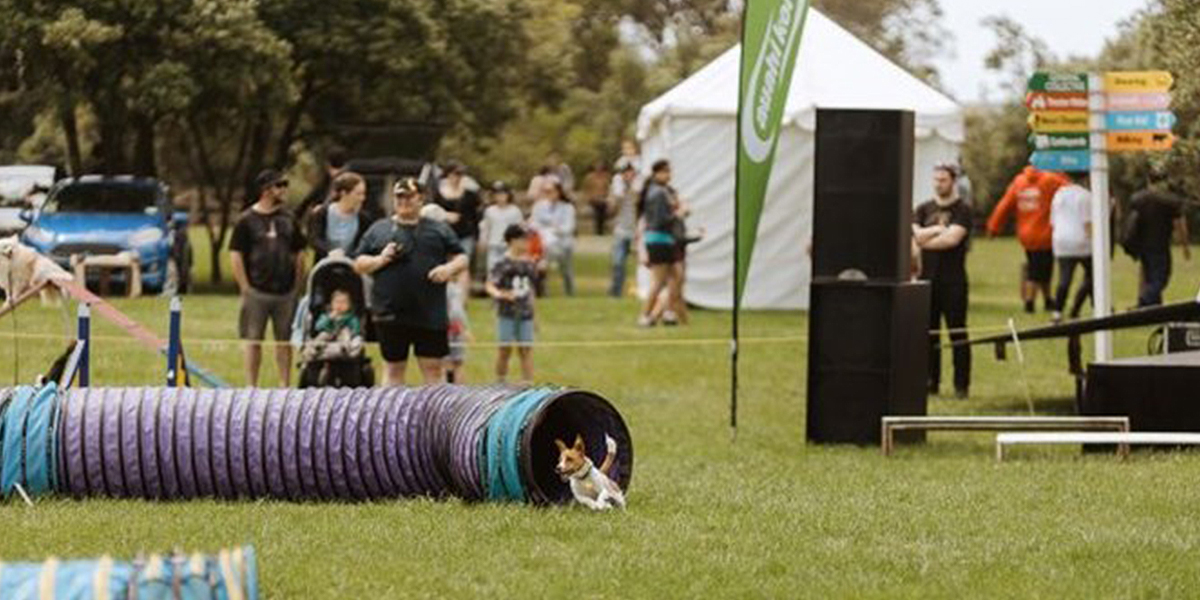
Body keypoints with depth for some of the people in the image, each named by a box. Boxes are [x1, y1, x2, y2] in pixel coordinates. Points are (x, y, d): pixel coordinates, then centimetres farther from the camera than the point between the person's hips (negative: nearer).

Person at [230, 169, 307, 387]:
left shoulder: (289, 219, 10)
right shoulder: (247, 220, -3)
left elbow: (298, 255, 15)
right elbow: (235, 255, -4)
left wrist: (297, 285, 7)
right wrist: (245, 288, -9)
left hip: (285, 292, 4)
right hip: (257, 292, -4)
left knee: (284, 340, 7)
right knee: (253, 341, 0)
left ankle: (285, 385, 12)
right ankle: (251, 387, 5)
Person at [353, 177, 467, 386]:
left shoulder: (439, 230, 11)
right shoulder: (378, 230, 9)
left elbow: (461, 259, 11)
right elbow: (359, 264, 8)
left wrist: (450, 268, -10)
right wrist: (380, 260, -11)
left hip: (431, 315, 0)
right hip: (391, 314, 0)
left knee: (433, 367, 1)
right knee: (394, 368, 8)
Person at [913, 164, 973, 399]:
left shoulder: (962, 210, -1)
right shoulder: (923, 210, 13)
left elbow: (953, 238, -14)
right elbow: (917, 235, -2)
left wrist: (926, 239, -5)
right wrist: (939, 230, -10)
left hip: (953, 280, -4)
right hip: (927, 278, 4)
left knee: (957, 333, -3)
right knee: (928, 333, 6)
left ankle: (962, 385, -1)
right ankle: (930, 382, 12)